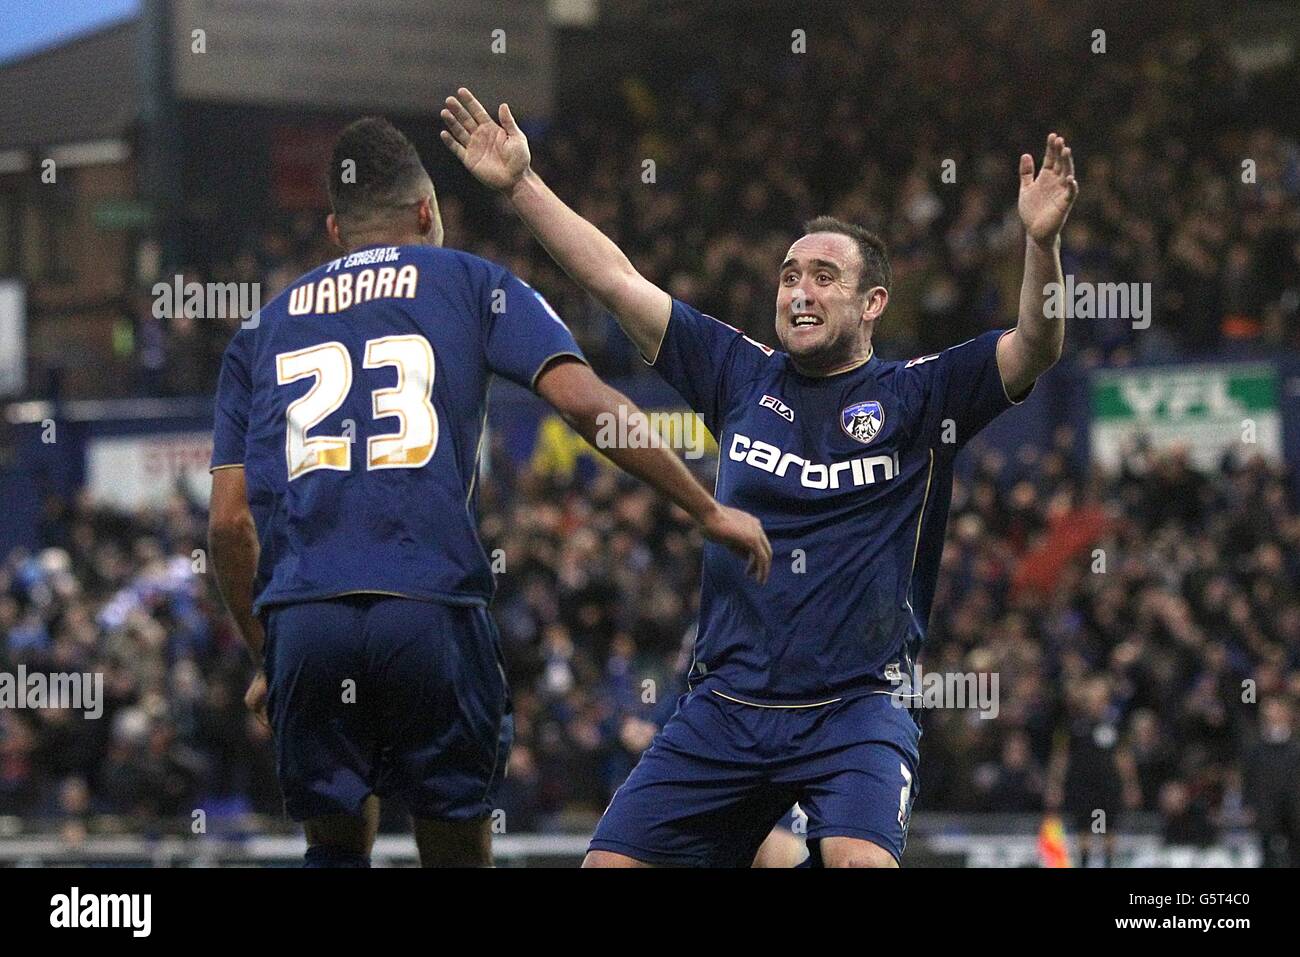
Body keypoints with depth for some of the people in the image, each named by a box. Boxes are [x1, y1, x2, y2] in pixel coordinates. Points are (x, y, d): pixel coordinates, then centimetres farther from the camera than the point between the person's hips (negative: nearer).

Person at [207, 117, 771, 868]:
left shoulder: (265, 328, 21)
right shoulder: (472, 286, 14)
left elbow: (230, 522, 14)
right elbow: (585, 401, -2)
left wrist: (265, 653, 25)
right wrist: (709, 511, 5)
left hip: (301, 617, 2)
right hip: (430, 611, -2)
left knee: (338, 848, 20)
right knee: (458, 852, 10)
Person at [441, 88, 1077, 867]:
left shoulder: (917, 395, 2)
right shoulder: (744, 377, 11)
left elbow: (1035, 349, -13)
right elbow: (615, 279, 13)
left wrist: (1042, 243, -31)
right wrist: (520, 183, 9)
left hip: (857, 708, -4)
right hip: (725, 707, 4)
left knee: (860, 859, -30)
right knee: (611, 863, -2)